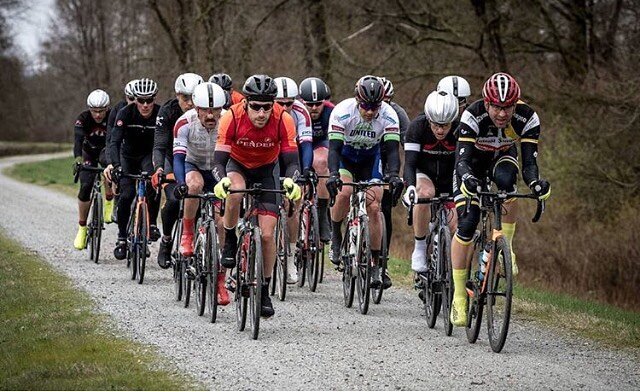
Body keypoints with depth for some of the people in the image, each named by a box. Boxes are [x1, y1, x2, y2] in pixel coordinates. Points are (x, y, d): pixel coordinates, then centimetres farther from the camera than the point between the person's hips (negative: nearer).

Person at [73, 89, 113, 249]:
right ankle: (82, 228, 0)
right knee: (85, 186, -15)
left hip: (107, 150, -1)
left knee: (107, 161, -38)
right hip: (89, 153, 1)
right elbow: (78, 139, -38)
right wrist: (78, 158, -58)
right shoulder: (83, 119, -25)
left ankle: (109, 201, -19)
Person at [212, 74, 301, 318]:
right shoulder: (232, 117, -29)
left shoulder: (283, 120, -27)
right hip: (237, 165, -1)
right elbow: (219, 159, -30)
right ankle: (230, 243, -13)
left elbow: (291, 160, -27)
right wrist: (220, 180, -51)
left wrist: (291, 181, -49)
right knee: (235, 191, -38)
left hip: (266, 171, 1)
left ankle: (265, 290, 7)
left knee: (267, 234, -10)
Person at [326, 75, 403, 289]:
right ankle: (335, 236, -4)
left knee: (374, 208, -8)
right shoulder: (343, 111, -31)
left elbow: (392, 149, -30)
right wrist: (333, 174, -53)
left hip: (370, 159, 2)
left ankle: (377, 265, 0)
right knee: (344, 192, -30)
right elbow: (334, 147, -36)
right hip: (345, 155, -2)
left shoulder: (388, 115, -26)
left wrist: (393, 174, -48)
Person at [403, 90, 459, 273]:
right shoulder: (417, 126, -27)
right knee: (425, 193, -36)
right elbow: (409, 163, -32)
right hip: (424, 174, -2)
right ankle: (419, 248, -23)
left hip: (450, 178, 2)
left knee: (457, 227, -12)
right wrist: (410, 187, -51)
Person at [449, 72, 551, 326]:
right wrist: (468, 179, -64)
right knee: (467, 224, -16)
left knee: (506, 179, -37)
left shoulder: (527, 118, -30)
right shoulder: (472, 116, -36)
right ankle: (459, 296, -6)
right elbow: (462, 161, -41)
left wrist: (535, 182, -55)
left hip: (502, 157, 1)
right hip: (472, 163, -1)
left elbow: (529, 162, -33)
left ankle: (505, 246, -17)